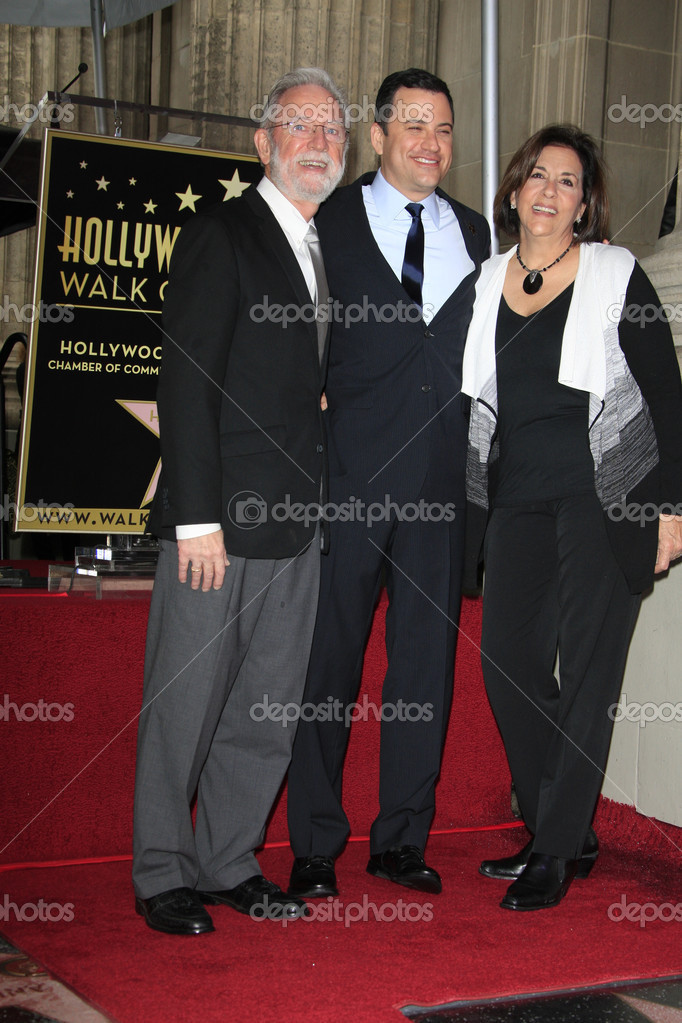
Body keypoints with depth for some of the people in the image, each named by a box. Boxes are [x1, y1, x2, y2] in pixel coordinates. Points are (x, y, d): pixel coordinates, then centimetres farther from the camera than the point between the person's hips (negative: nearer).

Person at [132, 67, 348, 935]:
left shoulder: (324, 250, 17)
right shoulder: (219, 236, -5)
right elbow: (185, 384, -12)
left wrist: (319, 501, 10)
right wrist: (197, 518, -17)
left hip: (297, 525, 7)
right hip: (221, 520, -7)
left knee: (270, 710, 11)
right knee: (185, 707, 2)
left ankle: (228, 863, 25)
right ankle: (162, 875, 17)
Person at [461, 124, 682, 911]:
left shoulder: (618, 277, -1)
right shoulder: (488, 282, 10)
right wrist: (475, 505, 11)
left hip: (604, 498, -5)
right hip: (515, 499, 5)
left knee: (587, 670, -2)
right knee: (508, 659, 4)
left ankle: (557, 851, 8)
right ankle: (563, 833, 20)